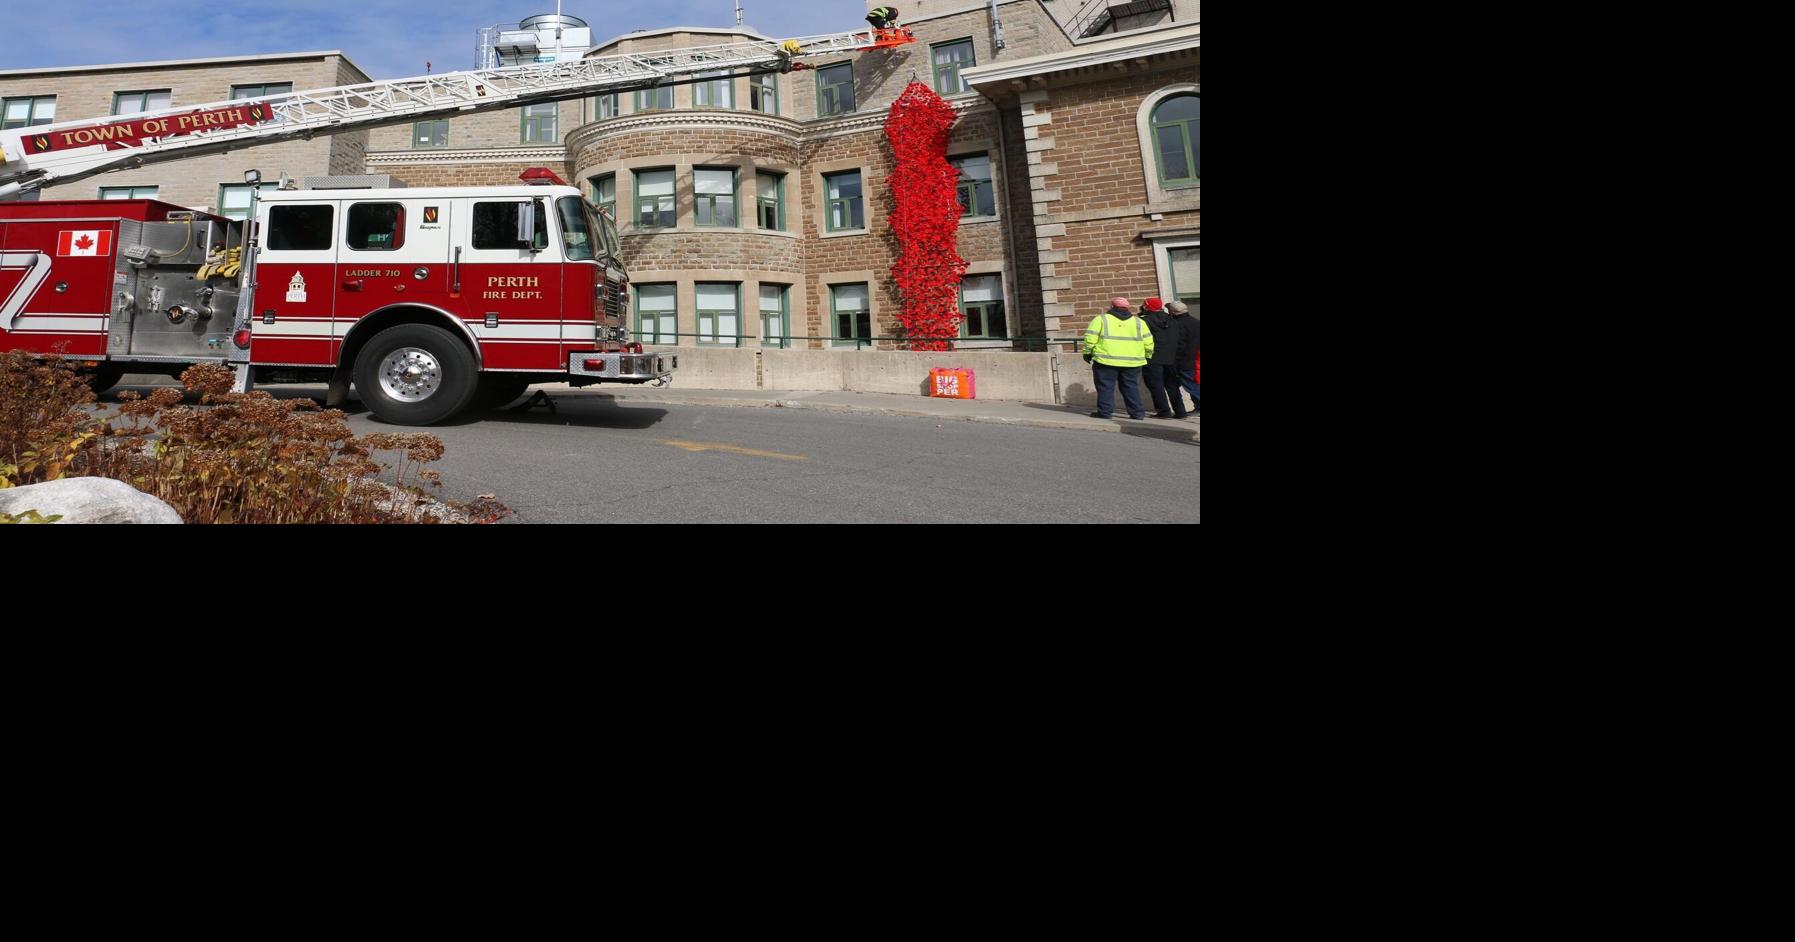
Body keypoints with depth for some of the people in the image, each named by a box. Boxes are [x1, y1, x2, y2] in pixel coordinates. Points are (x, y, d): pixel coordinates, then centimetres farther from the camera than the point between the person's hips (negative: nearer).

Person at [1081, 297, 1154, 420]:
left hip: (1106, 360, -3)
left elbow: (1090, 338, -3)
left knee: (1105, 387, 3)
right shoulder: (1138, 322, 12)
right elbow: (1148, 342, 12)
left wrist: (1088, 352, 7)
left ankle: (1104, 411, 0)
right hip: (1132, 362, 3)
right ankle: (1136, 412, 9)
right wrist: (1147, 356, 24)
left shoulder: (1101, 319, 2)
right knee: (1131, 387, 11)